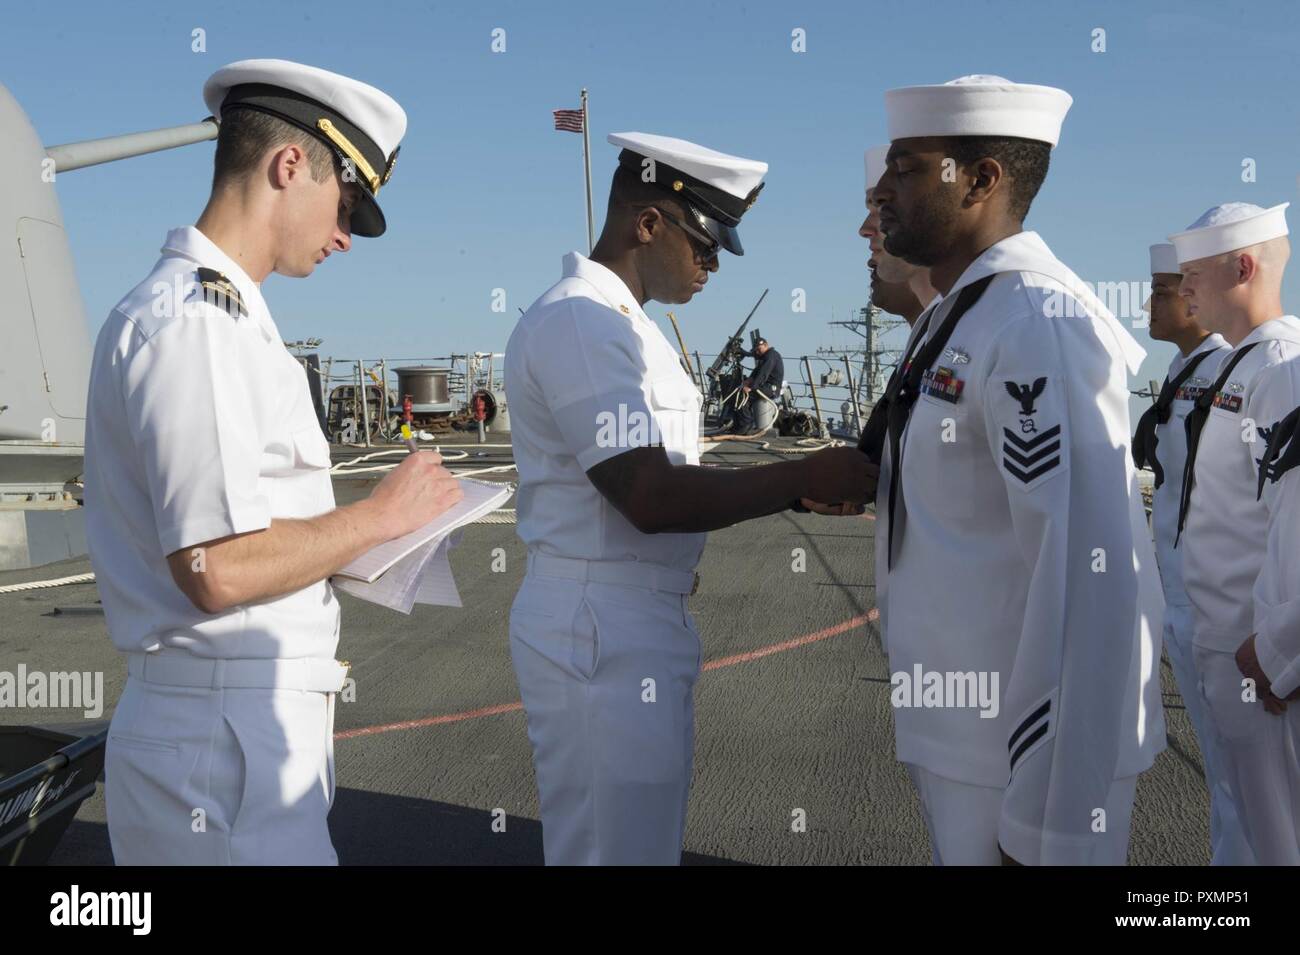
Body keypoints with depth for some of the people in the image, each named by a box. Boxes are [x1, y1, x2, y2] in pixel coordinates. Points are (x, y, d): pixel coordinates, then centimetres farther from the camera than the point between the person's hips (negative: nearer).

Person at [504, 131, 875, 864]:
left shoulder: (619, 323, 15)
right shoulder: (579, 323, -18)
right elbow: (650, 496, -24)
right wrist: (808, 478, -20)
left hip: (642, 624, 10)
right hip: (602, 637, -10)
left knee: (649, 837, 21)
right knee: (614, 847, 1)